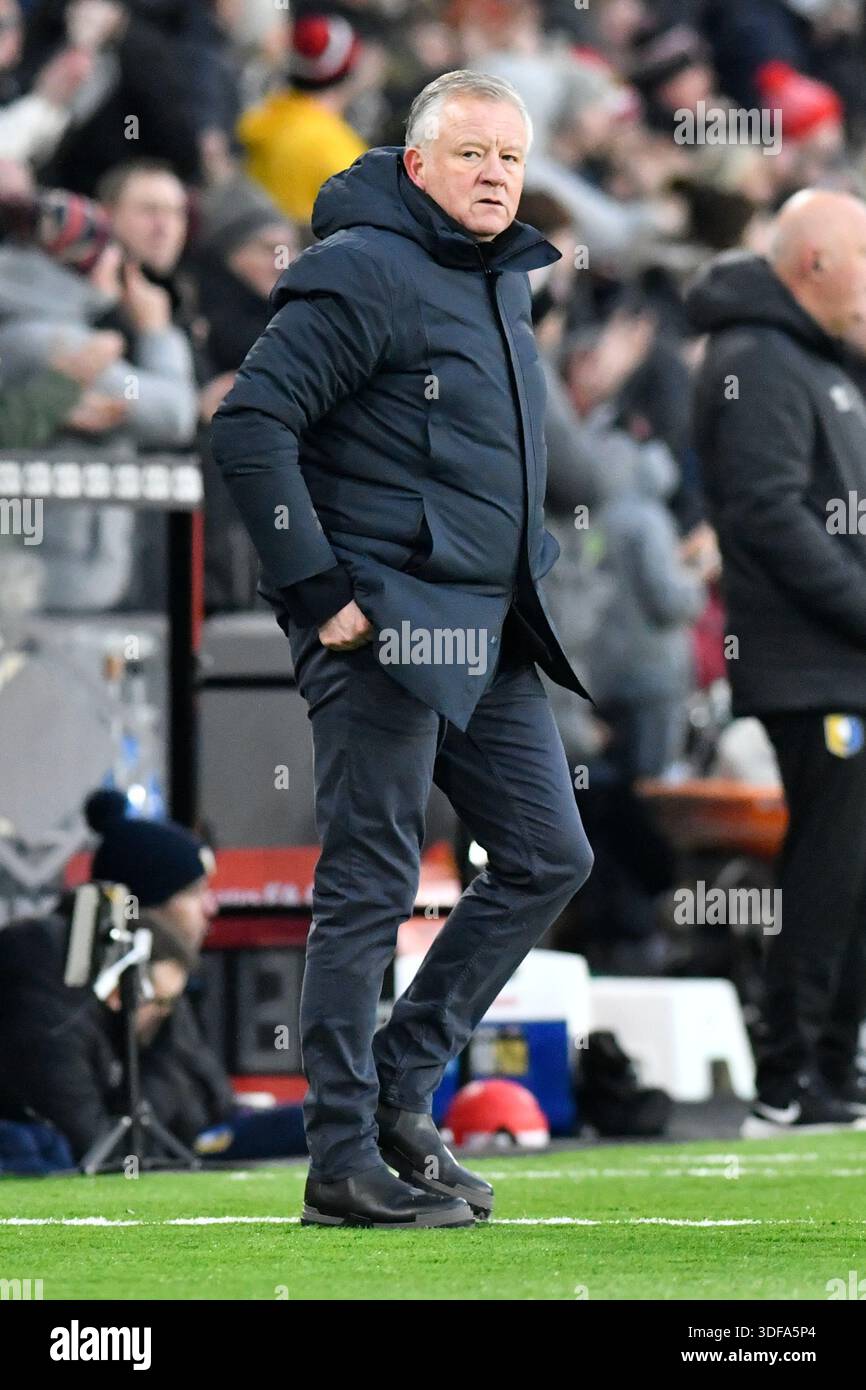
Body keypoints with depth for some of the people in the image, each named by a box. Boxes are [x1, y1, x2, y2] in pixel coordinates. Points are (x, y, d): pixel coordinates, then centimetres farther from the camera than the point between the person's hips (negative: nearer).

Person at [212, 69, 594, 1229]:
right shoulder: (362, 275, -12)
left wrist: (528, 574, 20)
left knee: (549, 857, 9)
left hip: (489, 638, 9)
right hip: (386, 632, -9)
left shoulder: (505, 283, 16)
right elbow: (250, 426, -19)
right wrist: (319, 592, -18)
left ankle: (400, 1084, 18)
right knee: (370, 889, -5)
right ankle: (344, 1163, 0)